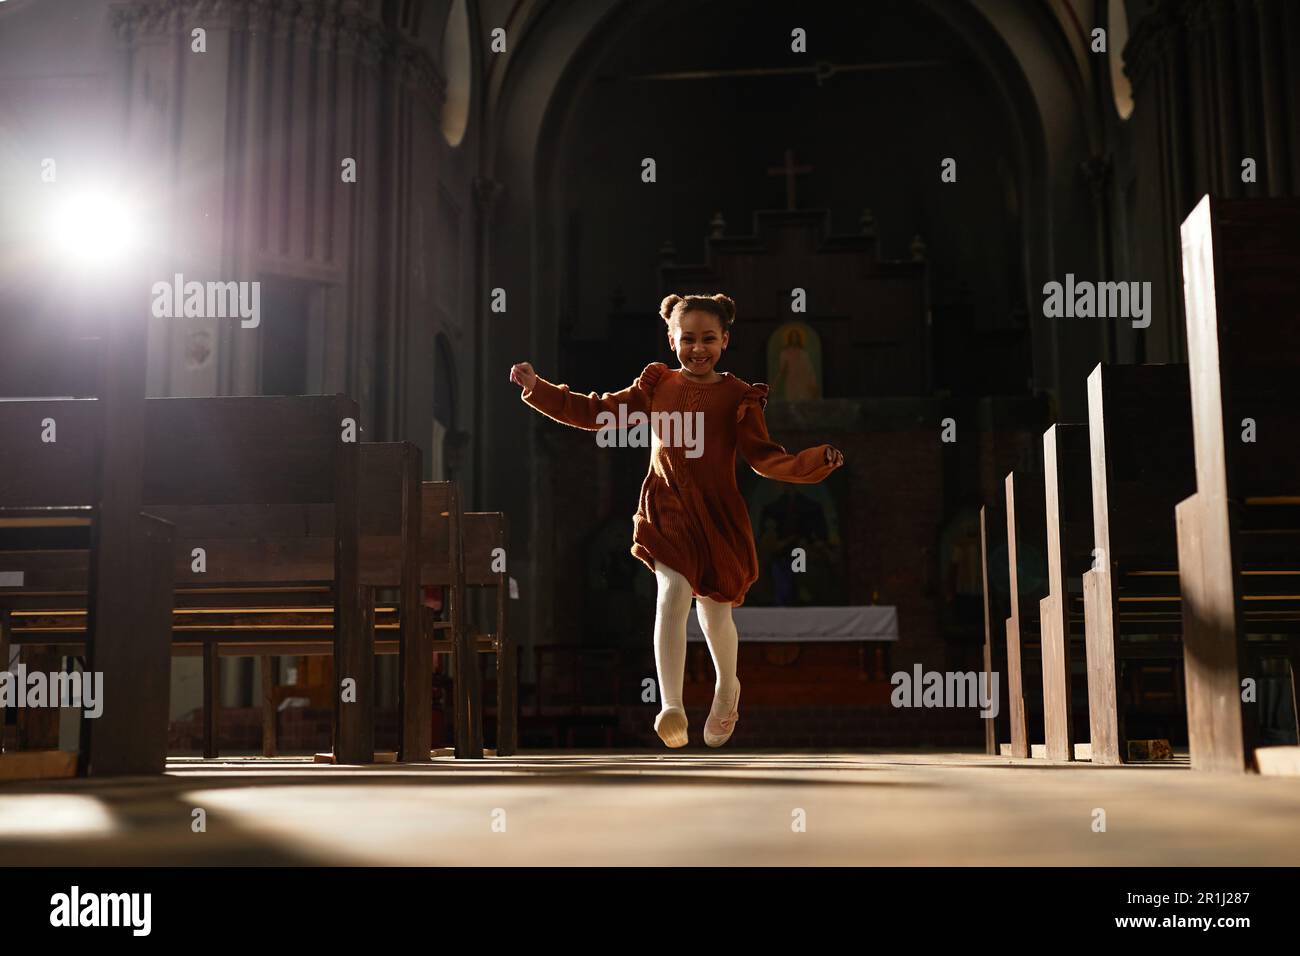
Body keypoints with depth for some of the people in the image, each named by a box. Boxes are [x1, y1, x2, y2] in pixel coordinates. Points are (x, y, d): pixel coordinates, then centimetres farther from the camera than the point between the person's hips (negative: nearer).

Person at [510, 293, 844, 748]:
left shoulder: (738, 396, -1)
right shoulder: (657, 385, 4)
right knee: (673, 595, -22)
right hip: (667, 511, 0)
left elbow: (765, 458, -2)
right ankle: (671, 707, -23)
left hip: (717, 515, 0)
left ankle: (727, 686, 45)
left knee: (714, 612, 14)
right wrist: (538, 388, 7)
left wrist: (818, 460, -16)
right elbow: (596, 413, 9)